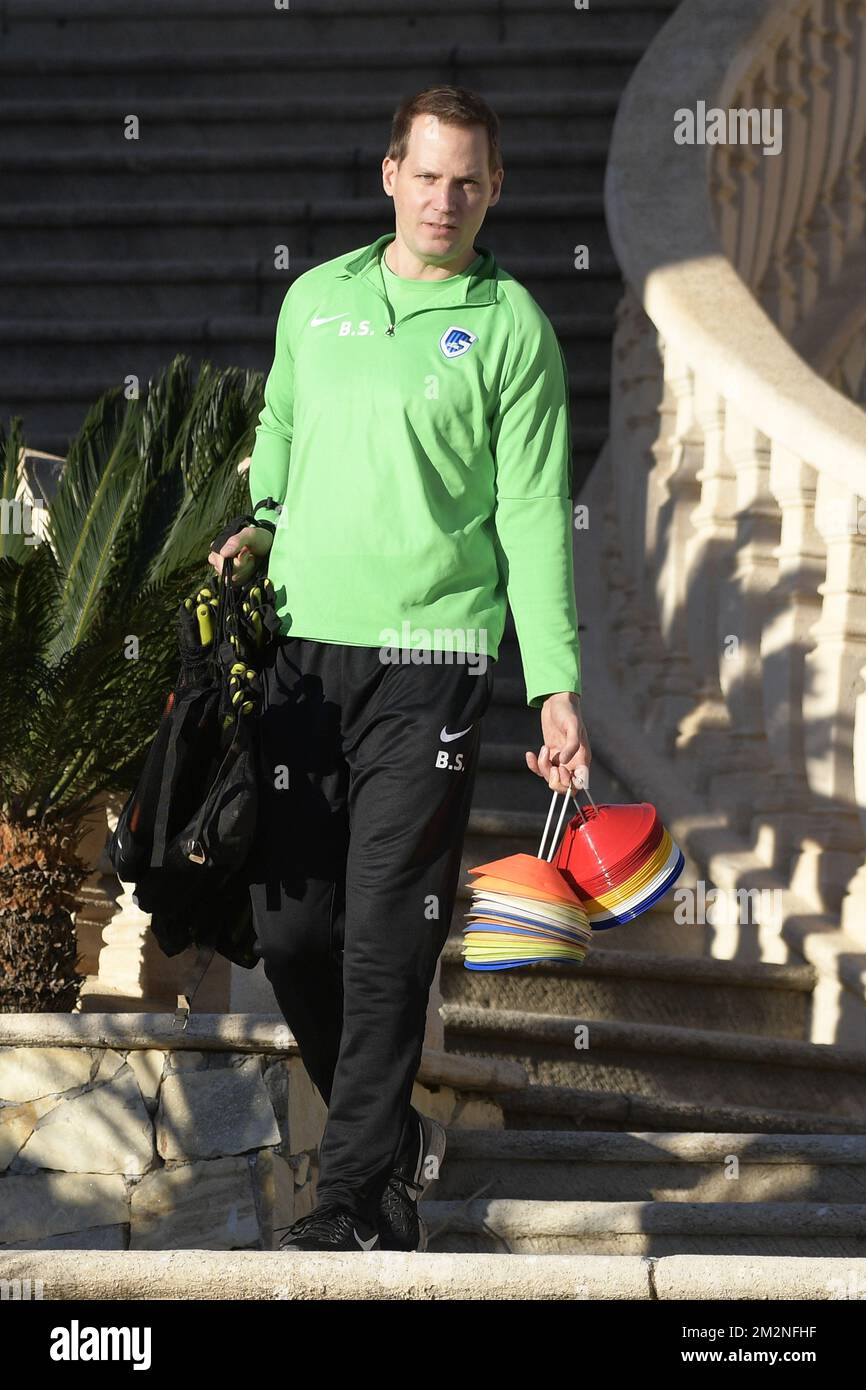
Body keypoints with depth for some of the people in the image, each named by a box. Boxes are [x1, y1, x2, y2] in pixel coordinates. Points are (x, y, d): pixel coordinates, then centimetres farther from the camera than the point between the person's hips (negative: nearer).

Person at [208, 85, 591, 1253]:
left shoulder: (511, 328, 1)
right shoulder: (316, 299, 12)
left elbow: (533, 516, -2)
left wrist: (558, 687, -8)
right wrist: (256, 528, 7)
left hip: (430, 658, -4)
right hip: (303, 648, 4)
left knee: (387, 936, -9)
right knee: (292, 923, 5)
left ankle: (362, 1198, -5)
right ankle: (390, 1130, 26)